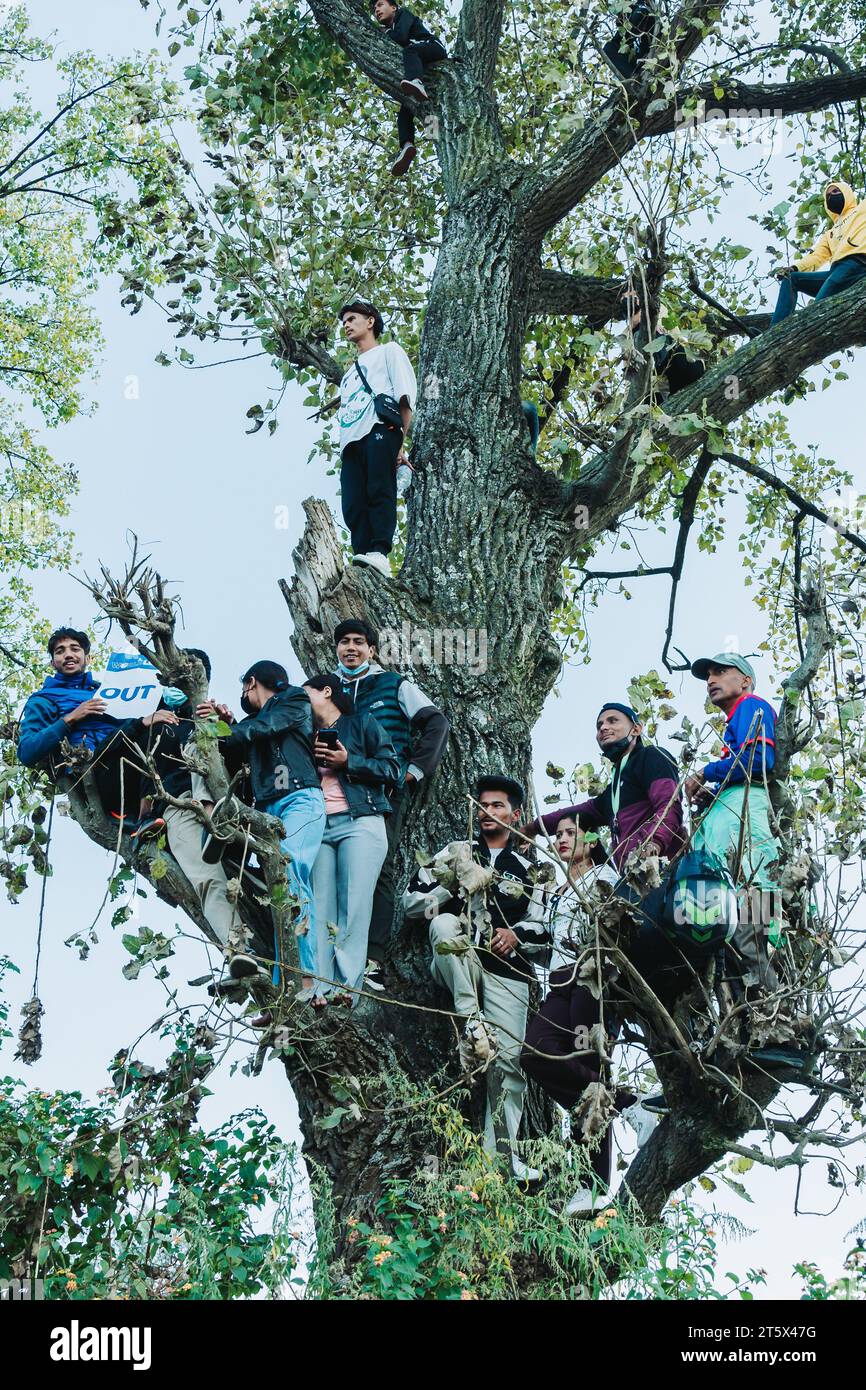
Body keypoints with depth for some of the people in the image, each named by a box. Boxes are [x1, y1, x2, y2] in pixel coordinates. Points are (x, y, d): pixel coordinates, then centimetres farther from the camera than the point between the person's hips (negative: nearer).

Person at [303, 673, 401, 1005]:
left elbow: (393, 771, 3)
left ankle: (346, 988, -21)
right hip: (318, 827, 4)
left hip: (360, 824, -4)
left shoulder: (361, 722, 12)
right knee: (321, 911, -9)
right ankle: (320, 992, -17)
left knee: (353, 909, -14)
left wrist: (348, 762, -5)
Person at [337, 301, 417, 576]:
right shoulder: (350, 372, 40)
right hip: (350, 440, 7)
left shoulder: (388, 351, 20)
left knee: (380, 492, -23)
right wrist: (343, 447, 12)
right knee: (353, 506, -12)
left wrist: (401, 442, -8)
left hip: (379, 432, -7)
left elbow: (406, 398, 5)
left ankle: (379, 553, -35)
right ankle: (363, 555, -22)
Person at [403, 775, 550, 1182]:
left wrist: (517, 934, -7)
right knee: (444, 923, -34)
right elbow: (411, 902, 10)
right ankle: (471, 1023, -38)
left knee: (508, 1060, -12)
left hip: (507, 970, 1)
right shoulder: (455, 853, 19)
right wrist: (454, 889, -2)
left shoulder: (529, 870, 20)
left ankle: (503, 1152, -8)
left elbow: (544, 930, 13)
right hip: (457, 965, 0)